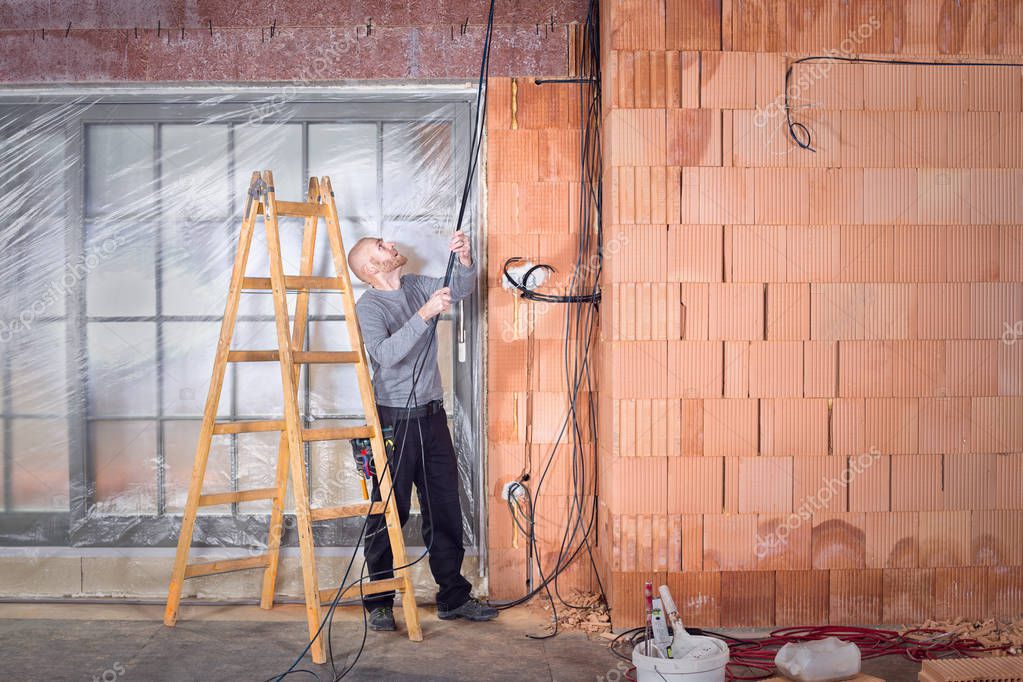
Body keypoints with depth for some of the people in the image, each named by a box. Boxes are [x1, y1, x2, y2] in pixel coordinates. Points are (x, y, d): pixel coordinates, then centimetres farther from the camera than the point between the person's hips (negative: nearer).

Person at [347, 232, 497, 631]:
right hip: (395, 419, -6)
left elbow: (461, 289, 6)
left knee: (445, 509, 10)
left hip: (432, 415, 7)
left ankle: (454, 597, 20)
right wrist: (424, 314, -31)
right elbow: (386, 354, -24)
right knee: (389, 513, 1)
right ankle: (379, 603, 14)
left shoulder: (417, 286, 11)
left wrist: (465, 260, -14)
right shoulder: (369, 306, -9)